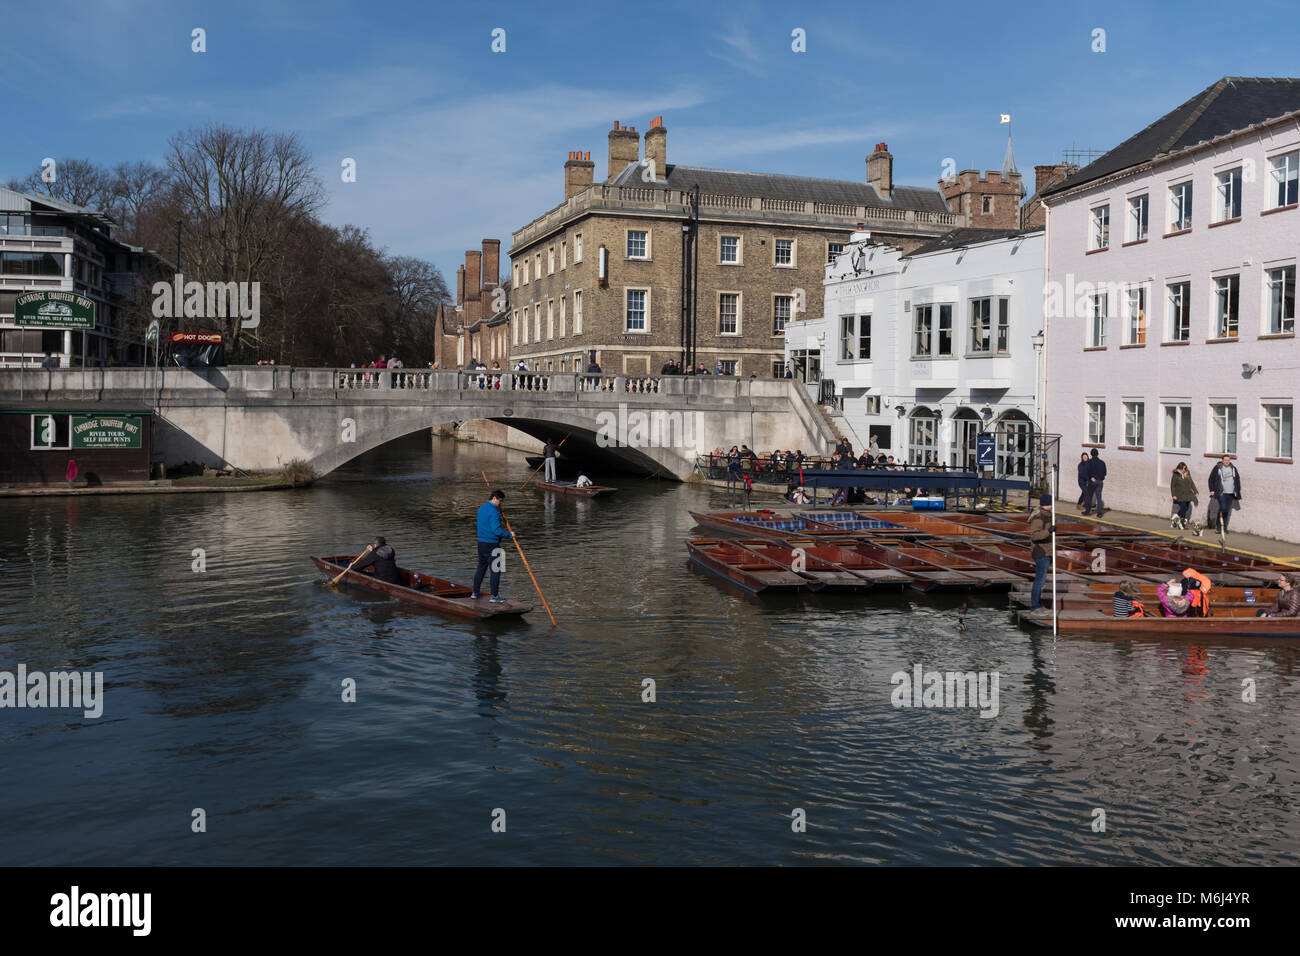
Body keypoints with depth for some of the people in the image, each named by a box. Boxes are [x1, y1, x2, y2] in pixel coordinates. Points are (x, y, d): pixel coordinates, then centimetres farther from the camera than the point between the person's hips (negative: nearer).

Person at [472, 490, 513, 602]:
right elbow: (497, 530, -25)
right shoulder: (494, 511, -19)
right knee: (495, 569, 0)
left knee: (481, 567, 18)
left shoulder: (481, 508, 11)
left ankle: (475, 593, 25)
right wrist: (509, 535, -13)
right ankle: (494, 597, 2)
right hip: (492, 544, -9)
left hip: (481, 542, 9)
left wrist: (500, 523, 15)